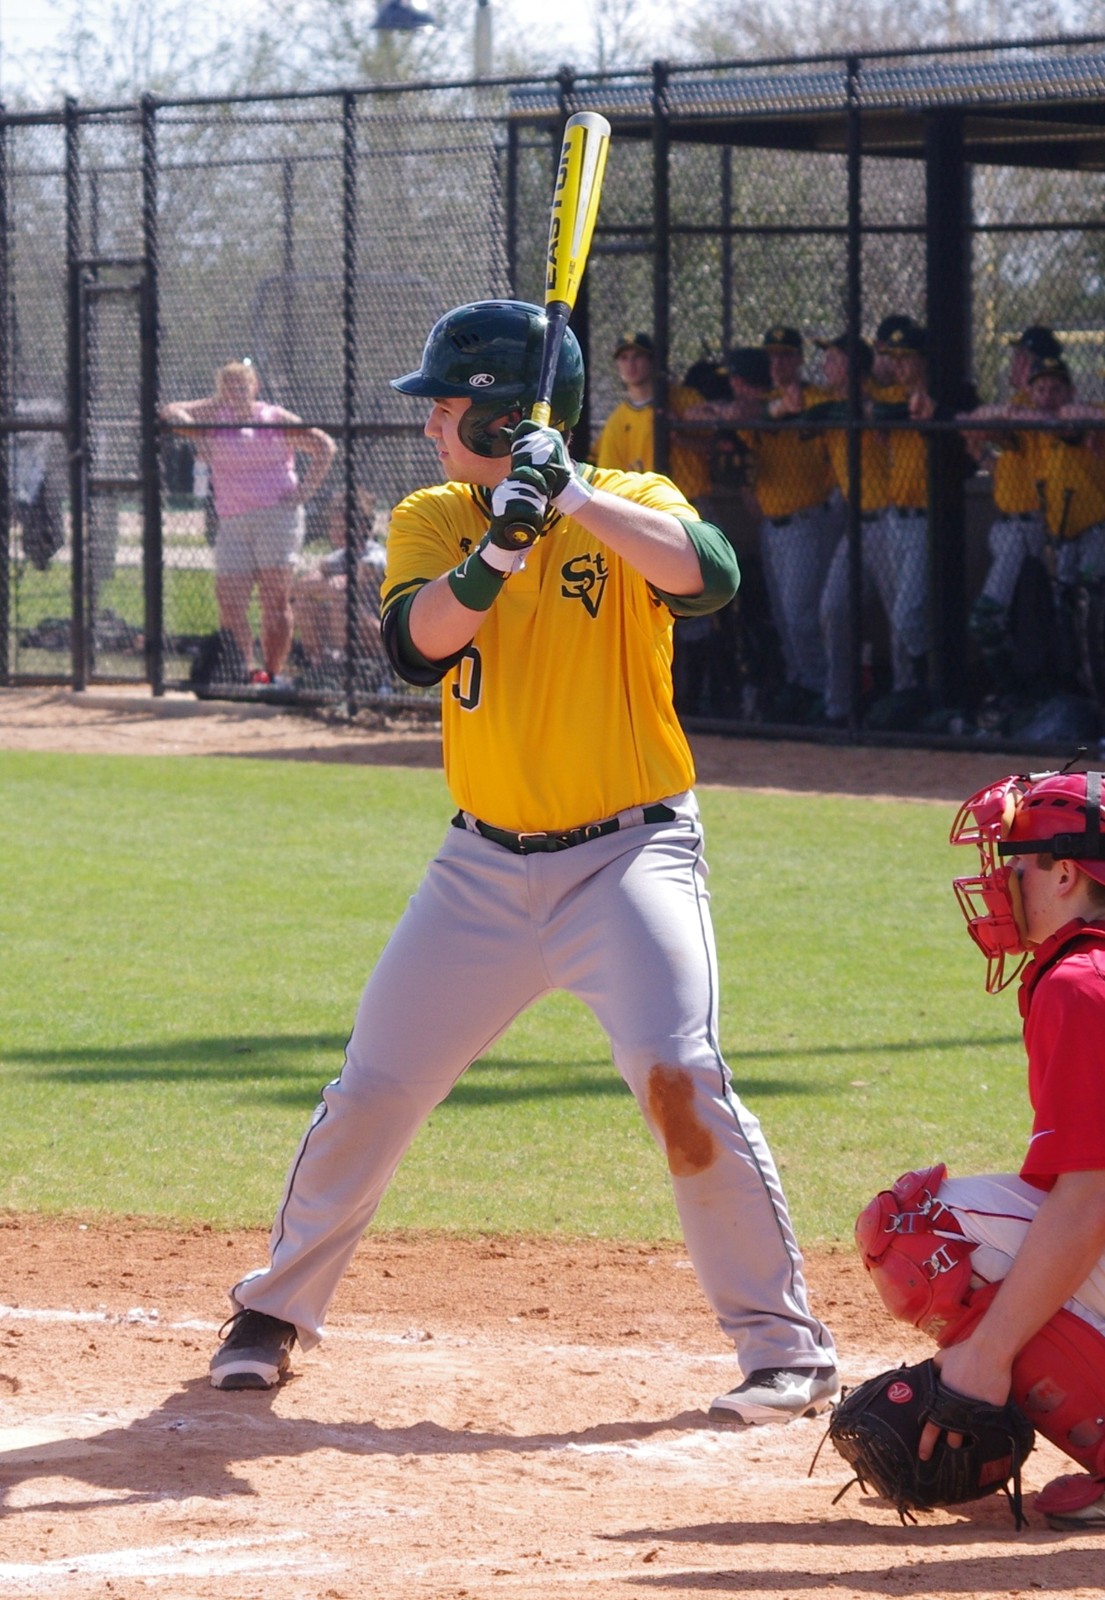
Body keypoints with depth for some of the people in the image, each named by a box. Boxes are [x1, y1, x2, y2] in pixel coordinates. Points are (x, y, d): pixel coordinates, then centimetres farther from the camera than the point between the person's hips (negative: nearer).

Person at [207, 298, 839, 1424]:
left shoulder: (632, 505, -6)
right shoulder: (430, 521, 4)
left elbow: (710, 575, -28)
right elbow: (417, 643, -15)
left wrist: (575, 497, -33)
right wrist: (501, 546, -31)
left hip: (631, 855, -4)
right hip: (485, 868, 4)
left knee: (678, 1077, -22)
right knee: (370, 1092, 7)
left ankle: (786, 1346, -12)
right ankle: (276, 1310, 28)